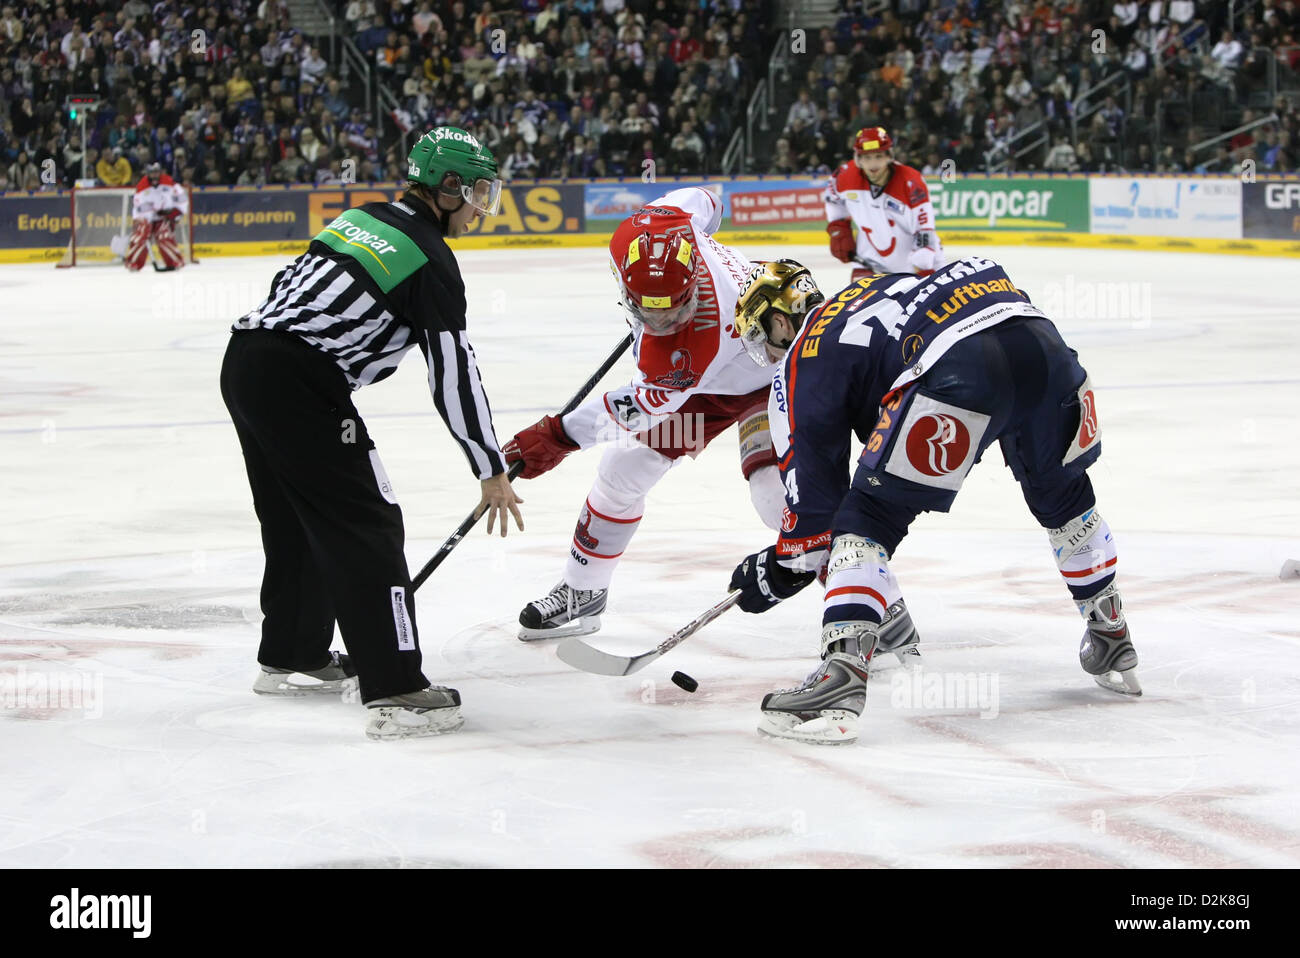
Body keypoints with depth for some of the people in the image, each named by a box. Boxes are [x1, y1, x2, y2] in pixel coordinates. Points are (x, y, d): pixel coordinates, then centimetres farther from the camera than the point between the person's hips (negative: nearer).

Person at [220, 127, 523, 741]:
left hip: (244, 360, 9)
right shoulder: (431, 260, -5)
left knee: (299, 522, 24)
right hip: (299, 385, -9)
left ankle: (291, 658, 38)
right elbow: (453, 374, -6)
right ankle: (395, 694, -10)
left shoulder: (363, 219, 19)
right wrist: (491, 470, 0)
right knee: (366, 527, -6)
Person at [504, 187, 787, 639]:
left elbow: (649, 402, -33)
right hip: (695, 380, 8)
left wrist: (559, 435, -29)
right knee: (621, 469, 4)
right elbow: (701, 200, -5)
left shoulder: (709, 329, -45)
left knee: (775, 491, -26)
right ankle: (581, 593, 20)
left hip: (766, 377, -7)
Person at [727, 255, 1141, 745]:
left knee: (867, 518, 4)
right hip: (1038, 336, 7)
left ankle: (841, 676, -12)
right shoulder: (877, 289, 38)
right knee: (1062, 495, 33)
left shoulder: (800, 365, 17)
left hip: (958, 366, -7)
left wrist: (783, 567, 30)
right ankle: (1113, 647, 44)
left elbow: (813, 479, 15)